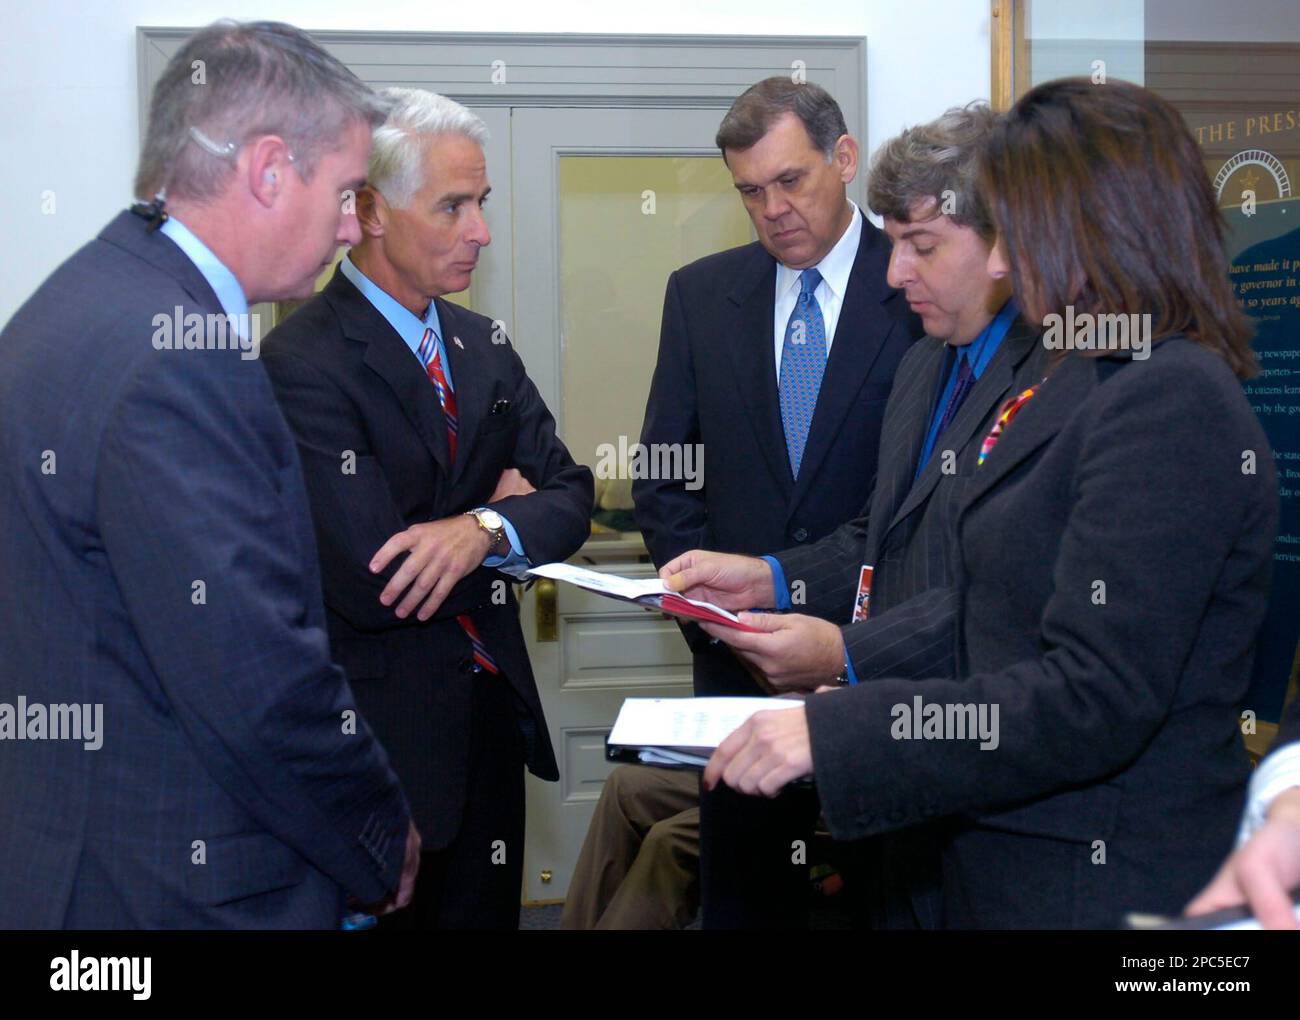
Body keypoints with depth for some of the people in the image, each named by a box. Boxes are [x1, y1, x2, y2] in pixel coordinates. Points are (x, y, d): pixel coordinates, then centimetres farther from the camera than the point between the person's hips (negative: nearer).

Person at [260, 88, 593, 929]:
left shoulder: (485, 345, 8)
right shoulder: (300, 364, -17)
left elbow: (571, 500, 4)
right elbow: (369, 582, -24)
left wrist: (482, 532, -18)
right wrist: (503, 513, -8)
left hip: (493, 706, 7)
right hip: (382, 731, -7)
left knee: (487, 911, 16)